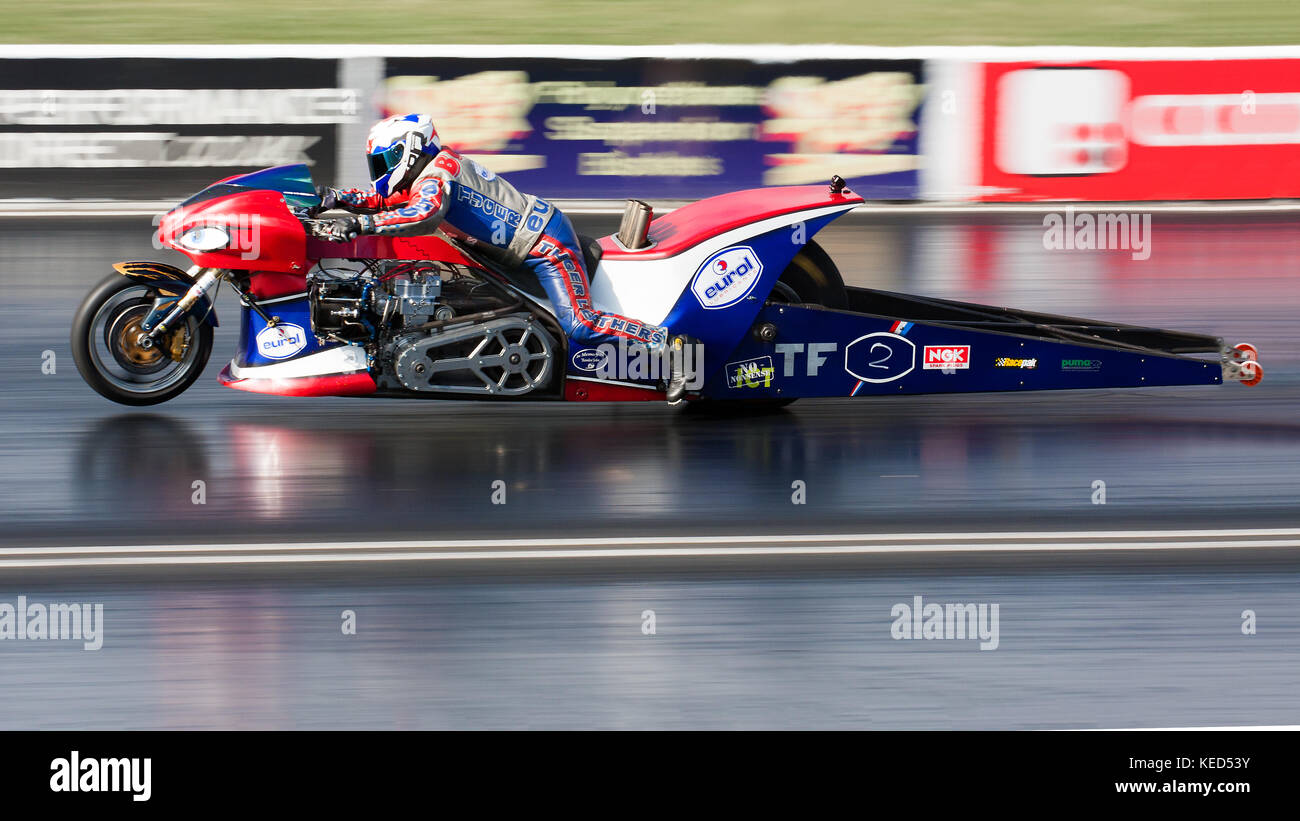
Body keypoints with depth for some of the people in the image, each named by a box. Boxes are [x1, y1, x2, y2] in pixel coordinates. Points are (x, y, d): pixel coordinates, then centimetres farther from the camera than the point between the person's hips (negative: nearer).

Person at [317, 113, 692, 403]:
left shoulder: (436, 173, -17)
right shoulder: (422, 174, 12)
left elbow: (425, 214, -37)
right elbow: (382, 201, 19)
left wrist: (360, 224, -39)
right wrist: (334, 198, 4)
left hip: (545, 244, -10)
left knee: (579, 324, -20)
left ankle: (666, 342, -17)